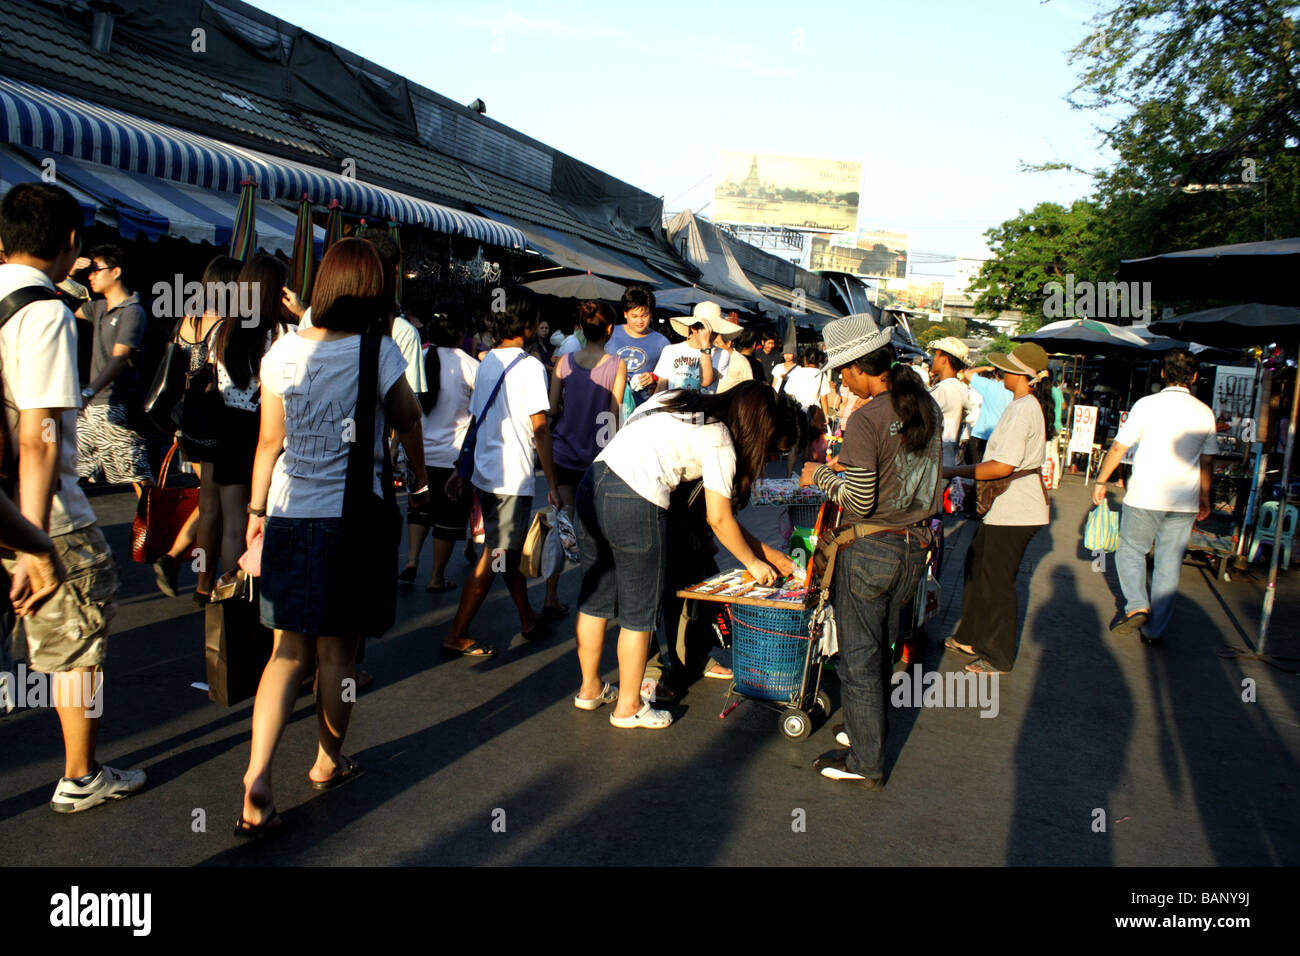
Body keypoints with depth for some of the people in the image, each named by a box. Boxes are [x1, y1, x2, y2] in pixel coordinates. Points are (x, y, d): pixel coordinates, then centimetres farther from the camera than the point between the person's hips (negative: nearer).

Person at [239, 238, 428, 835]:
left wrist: (256, 510, 18)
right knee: (336, 652, 11)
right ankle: (328, 763, 29)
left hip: (288, 516, 3)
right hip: (350, 517, -3)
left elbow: (269, 440, 6)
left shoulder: (282, 352, 0)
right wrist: (421, 482, 22)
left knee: (288, 652, 8)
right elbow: (408, 424, 4)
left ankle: (258, 776, -5)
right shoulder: (379, 352, -9)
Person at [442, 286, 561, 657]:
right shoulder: (530, 367, -13)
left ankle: (528, 619, 33)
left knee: (509, 550, 19)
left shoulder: (487, 362, 10)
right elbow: (539, 430, -15)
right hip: (513, 477, -8)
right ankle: (456, 636, 3)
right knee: (494, 559, -1)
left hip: (485, 473, 9)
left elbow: (475, 421, 15)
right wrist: (552, 484, -11)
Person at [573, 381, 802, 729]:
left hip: (592, 484, 8)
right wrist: (754, 563, 14)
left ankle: (590, 689, 34)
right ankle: (628, 707, 20)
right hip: (635, 503, -8)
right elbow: (719, 520, -3)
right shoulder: (718, 440, -3)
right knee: (639, 610, 8)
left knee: (595, 597, 19)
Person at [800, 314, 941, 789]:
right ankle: (872, 728, 39)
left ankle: (865, 763, 16)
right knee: (882, 648, 23)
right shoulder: (927, 407, 2)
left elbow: (859, 501, -21)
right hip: (915, 545, 8)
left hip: (871, 550, -8)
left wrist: (822, 475, -5)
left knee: (859, 657, 6)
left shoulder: (866, 419, -22)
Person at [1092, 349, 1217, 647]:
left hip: (1145, 497, -3)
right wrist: (1204, 498, 25)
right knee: (1169, 565, 9)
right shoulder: (1205, 413, 5)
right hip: (1185, 502, 3)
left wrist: (1101, 481, 5)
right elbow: (1207, 461, 13)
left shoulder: (1148, 404, -7)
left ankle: (1136, 606, -7)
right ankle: (1156, 630, 13)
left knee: (1130, 551, 13)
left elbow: (1119, 447, -6)